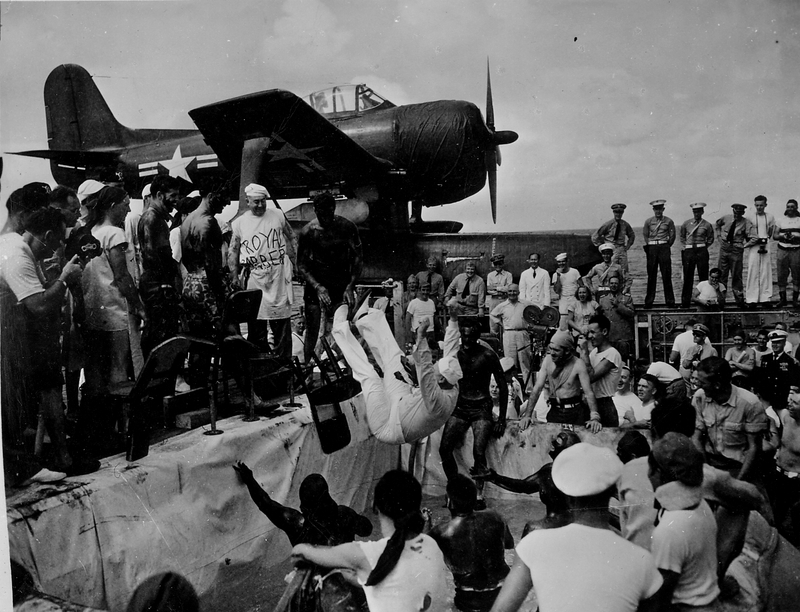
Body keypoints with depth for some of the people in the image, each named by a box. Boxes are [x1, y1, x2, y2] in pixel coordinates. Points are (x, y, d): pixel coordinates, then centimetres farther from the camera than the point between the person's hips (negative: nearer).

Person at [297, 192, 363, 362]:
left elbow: (358, 257, 0)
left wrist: (350, 286, -10)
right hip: (316, 284, 0)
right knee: (312, 331, 1)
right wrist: (318, 287, -19)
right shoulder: (307, 232, -8)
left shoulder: (347, 227, -6)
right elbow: (301, 265, -5)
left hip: (342, 284, 1)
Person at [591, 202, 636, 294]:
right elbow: (595, 236, 1)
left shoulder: (625, 225, 7)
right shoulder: (608, 224, -5)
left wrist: (628, 246, 15)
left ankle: (626, 292, 5)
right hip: (611, 251, -4)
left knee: (625, 272, 0)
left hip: (622, 249, 4)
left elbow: (632, 235, 27)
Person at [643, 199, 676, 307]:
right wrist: (648, 245, 10)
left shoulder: (669, 221, 5)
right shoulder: (648, 221, 8)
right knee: (651, 276, 2)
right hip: (651, 248, 1)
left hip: (664, 248, -1)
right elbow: (645, 235, 16)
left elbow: (672, 236, 9)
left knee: (666, 276, -2)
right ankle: (649, 301, 6)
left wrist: (667, 246, 7)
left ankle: (670, 301, 3)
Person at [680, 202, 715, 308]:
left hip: (702, 251, -1)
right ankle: (685, 302, 7)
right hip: (688, 251, 1)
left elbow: (710, 239, 15)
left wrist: (703, 247, 5)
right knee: (687, 277, 2)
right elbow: (681, 236, 22)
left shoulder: (707, 225, 2)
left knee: (703, 277, 1)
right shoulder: (686, 224, 7)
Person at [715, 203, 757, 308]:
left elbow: (754, 238, -14)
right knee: (721, 275, 4)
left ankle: (739, 300, 13)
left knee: (736, 276, 2)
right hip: (724, 248, 3)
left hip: (736, 251, -3)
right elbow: (717, 224, 24)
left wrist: (744, 245, -9)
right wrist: (719, 235, 15)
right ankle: (720, 300, 11)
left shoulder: (746, 223, -10)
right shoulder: (726, 218, 1)